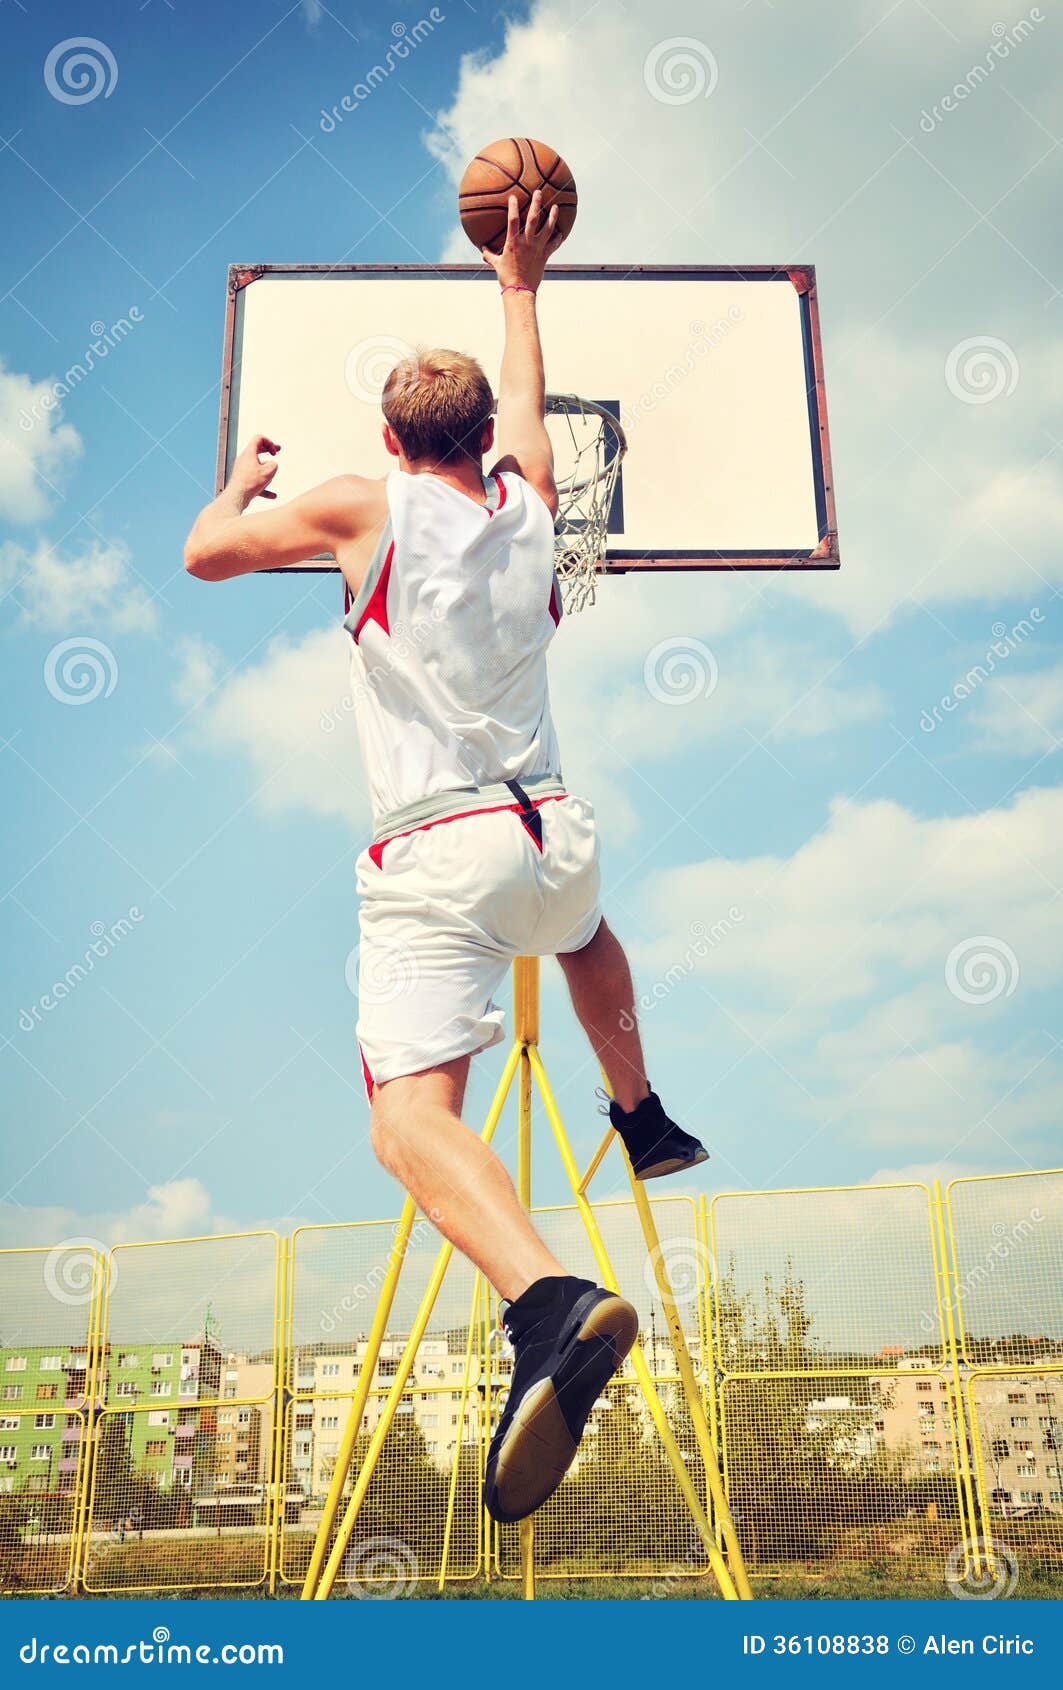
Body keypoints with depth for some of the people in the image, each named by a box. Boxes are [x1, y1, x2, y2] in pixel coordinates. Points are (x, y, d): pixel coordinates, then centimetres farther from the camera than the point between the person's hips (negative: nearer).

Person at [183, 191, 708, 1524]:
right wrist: (520, 285, 47)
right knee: (584, 930, 40)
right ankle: (642, 1121, 53)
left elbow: (204, 555, 11)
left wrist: (245, 474, 30)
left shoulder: (365, 509, 0)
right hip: (551, 835, 5)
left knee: (411, 1115, -16)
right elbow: (525, 396, 33)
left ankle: (550, 1301, -42)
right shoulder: (528, 500, 11)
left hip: (435, 860, -5)